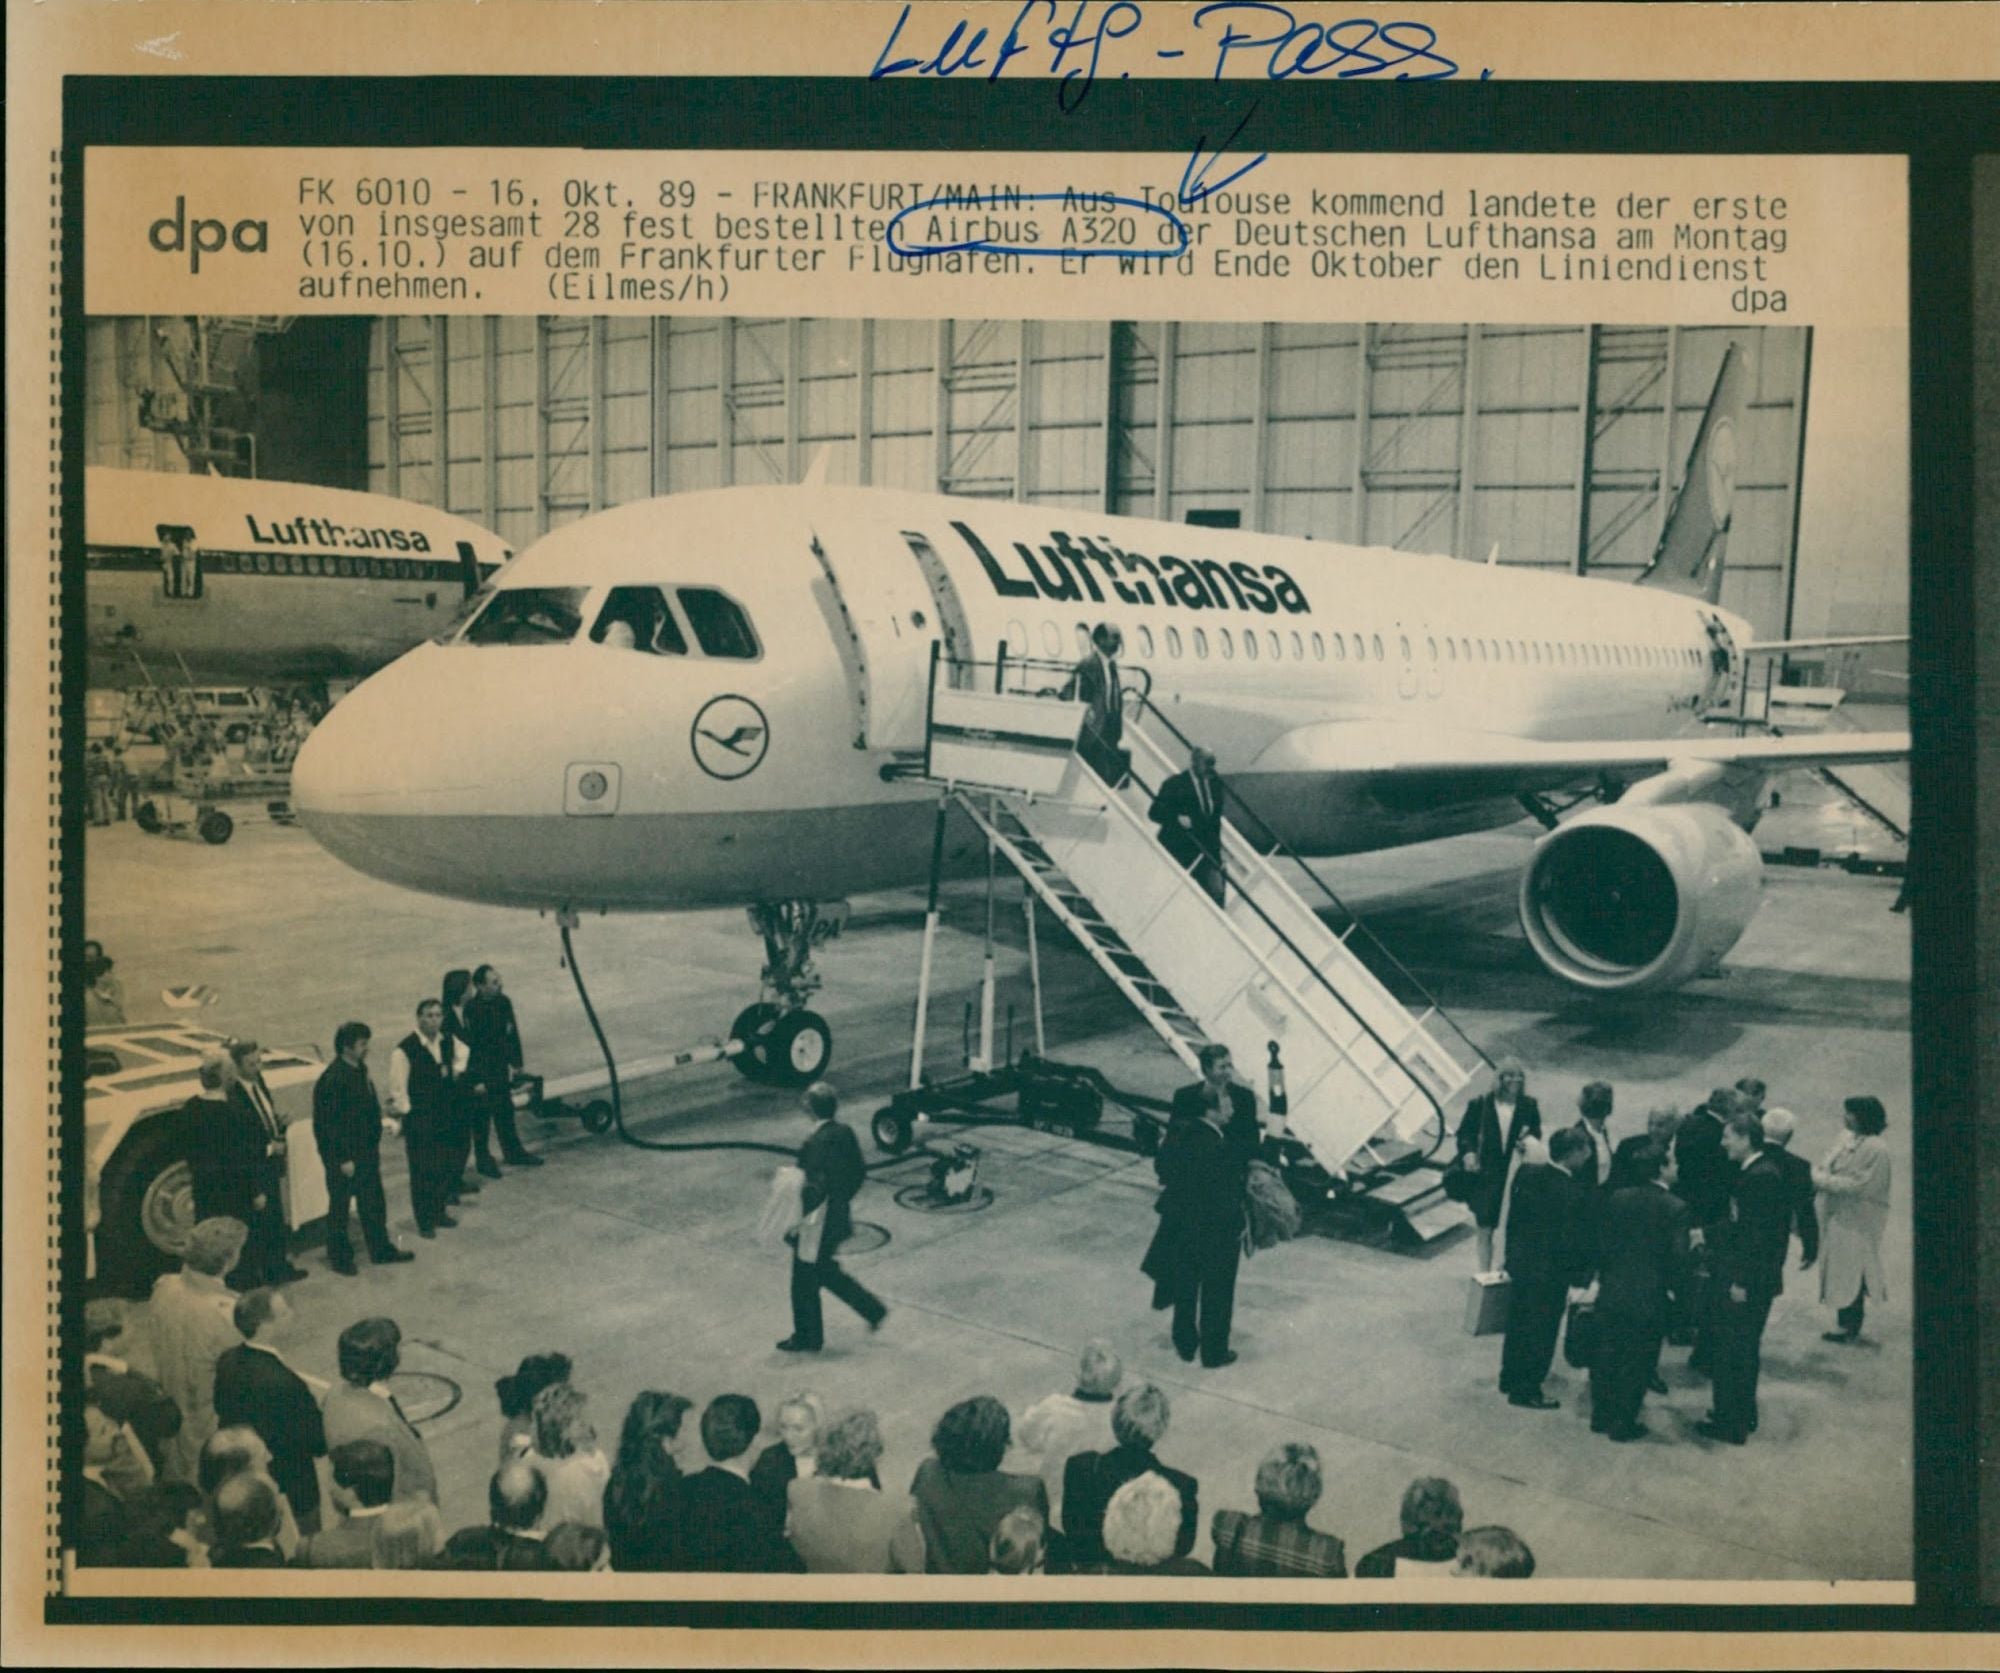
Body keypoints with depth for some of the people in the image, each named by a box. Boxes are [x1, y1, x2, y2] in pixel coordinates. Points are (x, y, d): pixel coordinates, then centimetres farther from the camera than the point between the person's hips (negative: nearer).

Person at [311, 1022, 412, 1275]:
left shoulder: (359, 1069, 5)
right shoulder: (332, 1080, -24)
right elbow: (328, 1124, -22)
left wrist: (381, 1122, 9)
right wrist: (343, 1159, -20)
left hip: (366, 1151, 9)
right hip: (344, 1156, -9)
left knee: (374, 1203, 18)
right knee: (339, 1207, 8)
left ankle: (381, 1250, 30)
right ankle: (339, 1257, 21)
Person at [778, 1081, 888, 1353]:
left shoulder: (816, 1142, -27)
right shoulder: (845, 1131, -2)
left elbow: (816, 1188, -28)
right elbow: (860, 1172, 7)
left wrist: (796, 1221, -18)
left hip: (818, 1222, -8)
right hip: (839, 1216, 8)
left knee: (805, 1282, 10)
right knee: (825, 1271, 26)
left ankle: (808, 1338, 25)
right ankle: (872, 1308, 26)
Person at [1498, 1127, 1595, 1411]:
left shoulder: (1527, 1173, -6)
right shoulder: (1576, 1193, -26)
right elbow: (1576, 1240, -21)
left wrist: (1511, 1256, 14)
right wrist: (1580, 1277, -7)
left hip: (1520, 1263, 7)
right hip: (1551, 1273, -7)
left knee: (1518, 1323, 22)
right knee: (1542, 1331, 10)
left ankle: (1510, 1378, 38)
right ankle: (1526, 1391, 22)